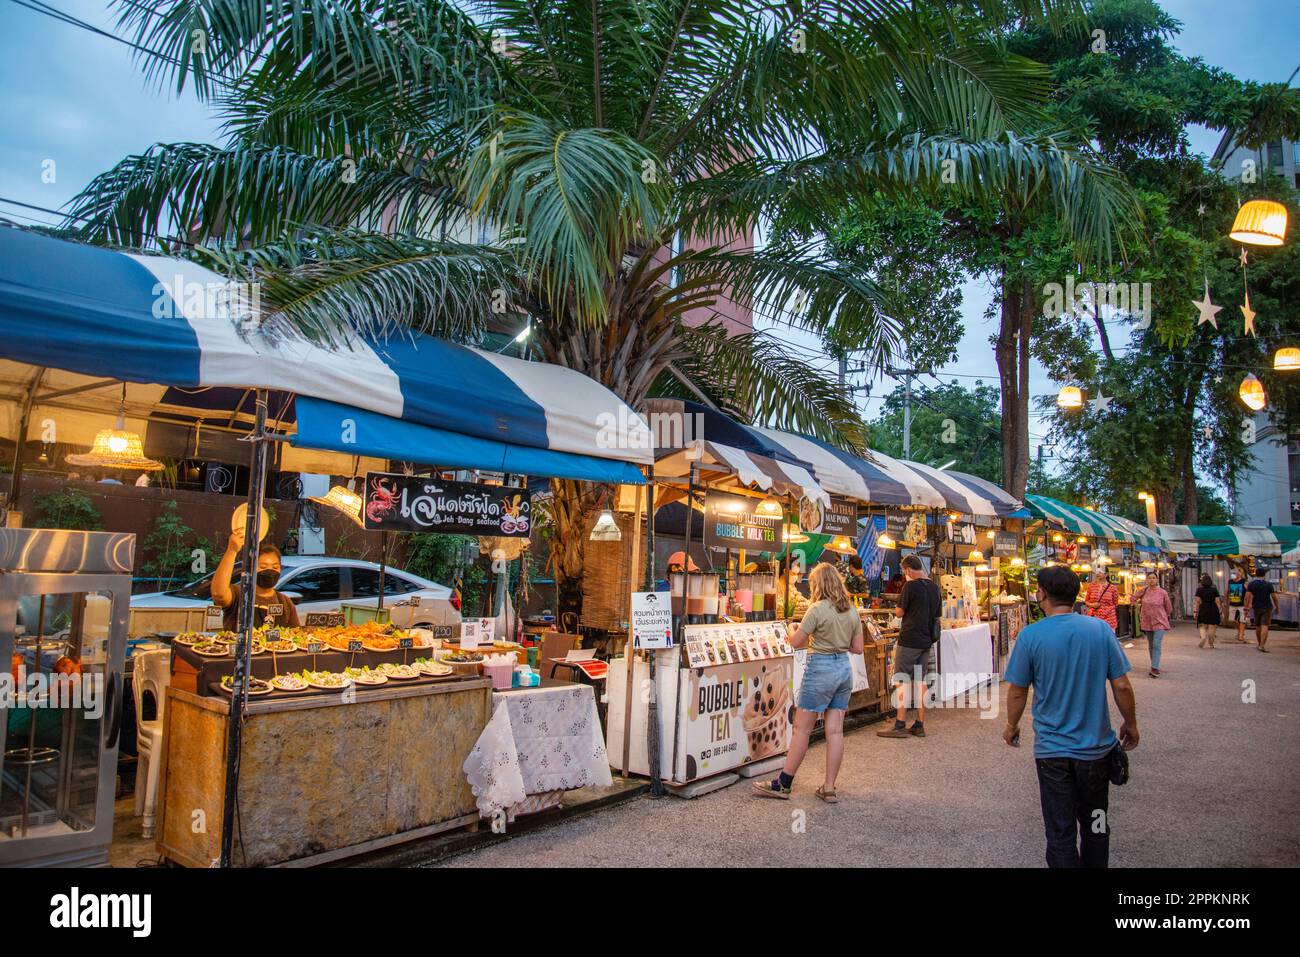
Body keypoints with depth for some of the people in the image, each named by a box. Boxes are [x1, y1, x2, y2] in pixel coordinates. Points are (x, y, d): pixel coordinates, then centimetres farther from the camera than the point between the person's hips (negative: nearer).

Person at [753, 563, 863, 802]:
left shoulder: (818, 609, -14)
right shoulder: (852, 610, 7)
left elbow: (796, 642, -11)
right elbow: (857, 648, 10)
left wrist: (792, 628, 9)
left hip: (820, 669, -7)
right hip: (845, 668, 7)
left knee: (802, 729, 1)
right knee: (835, 731, 9)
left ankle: (783, 784, 10)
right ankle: (829, 788, 14)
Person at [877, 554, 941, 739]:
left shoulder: (910, 586, -14)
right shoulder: (934, 587, 9)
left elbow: (900, 611, -7)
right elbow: (937, 614, 15)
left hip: (910, 640, -7)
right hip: (927, 640, 7)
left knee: (902, 682, -2)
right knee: (921, 682, 10)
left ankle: (900, 725, -3)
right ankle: (920, 725, 13)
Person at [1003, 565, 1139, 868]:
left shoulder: (1030, 636, -14)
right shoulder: (1101, 628, -9)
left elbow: (1017, 691, -8)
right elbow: (1122, 686, -5)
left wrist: (1012, 726, 10)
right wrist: (1130, 724, 12)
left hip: (1052, 750, -2)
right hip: (1096, 747, 3)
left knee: (1060, 832, 9)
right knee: (1095, 823, 22)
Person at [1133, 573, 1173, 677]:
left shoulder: (1163, 592, -7)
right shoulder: (1143, 590, 0)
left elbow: (1169, 608, 4)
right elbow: (1134, 598, 16)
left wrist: (1161, 615, 11)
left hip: (1159, 622, -4)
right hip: (1147, 622, 4)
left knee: (1156, 645, -14)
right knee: (1150, 646, 11)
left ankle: (1155, 668, -17)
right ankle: (1154, 666, 20)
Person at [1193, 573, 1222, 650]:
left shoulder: (1199, 590, -1)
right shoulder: (1214, 590, 2)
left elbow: (1197, 602, -5)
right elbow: (1217, 601, -2)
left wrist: (1196, 612, -2)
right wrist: (1220, 613, 1)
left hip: (1203, 610, -1)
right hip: (1213, 610, 1)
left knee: (1202, 626, 9)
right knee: (1212, 627, 9)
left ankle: (1203, 636, -20)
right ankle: (1211, 644, 12)